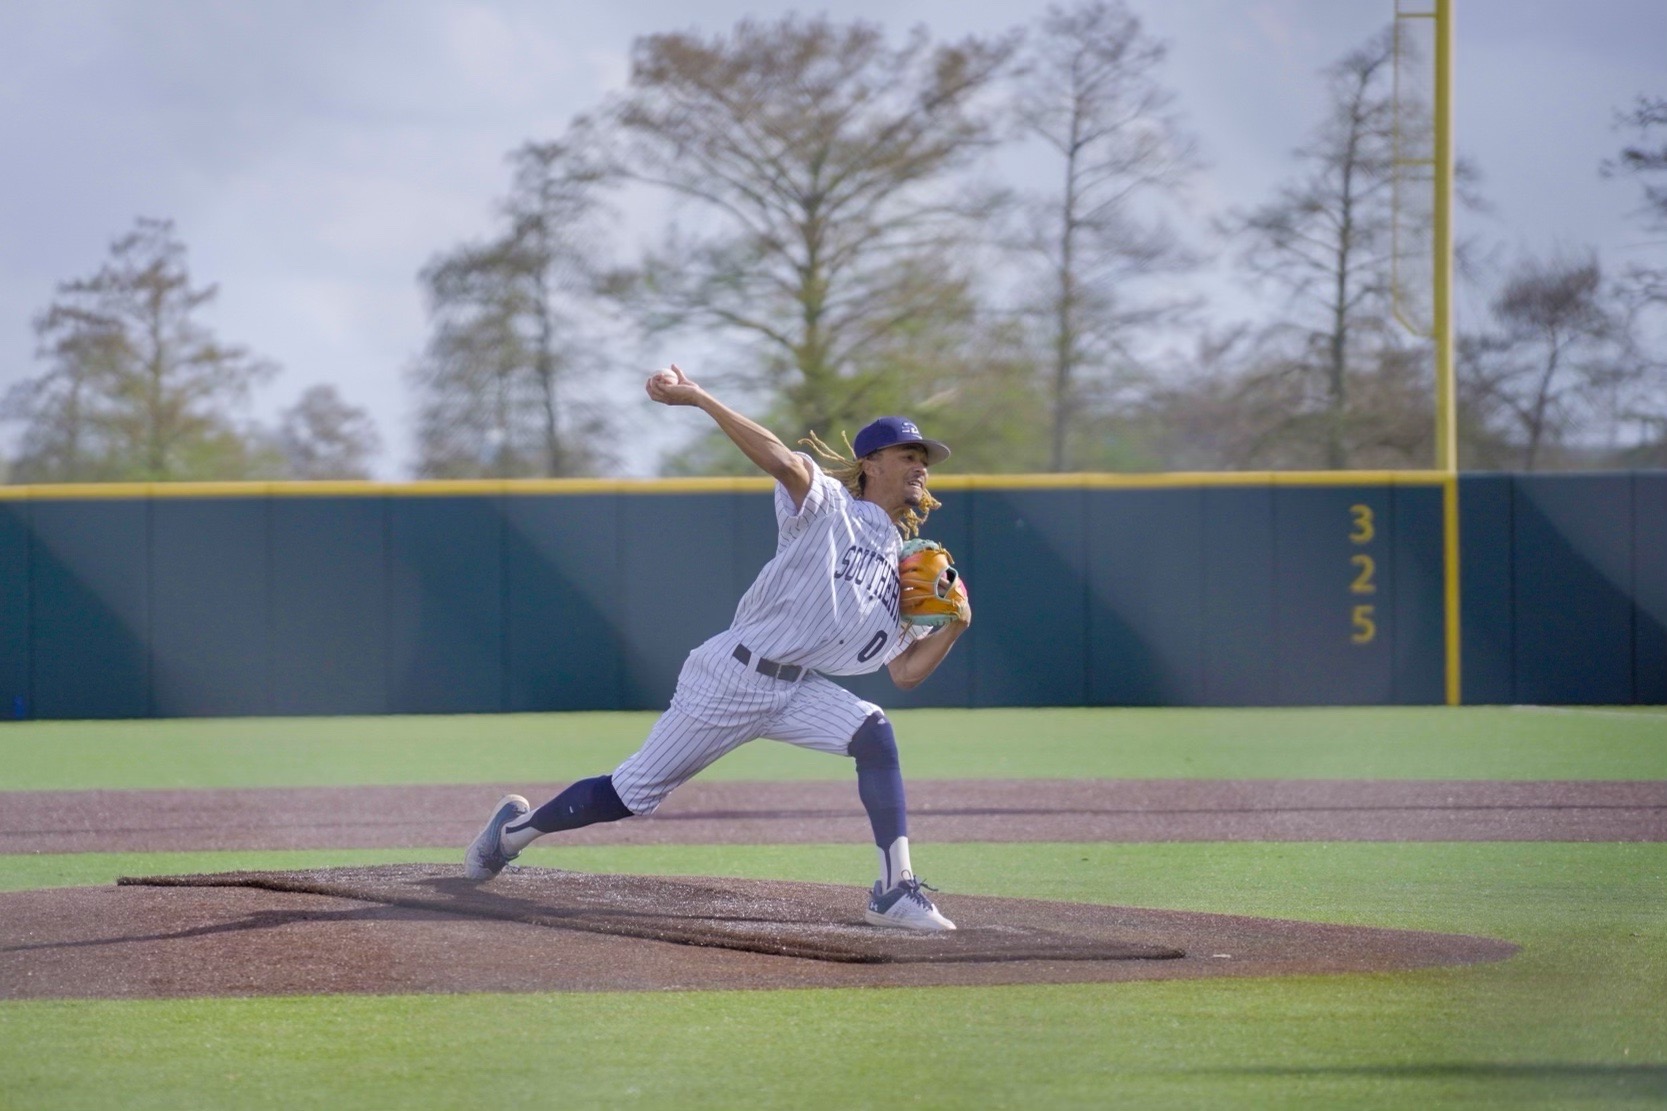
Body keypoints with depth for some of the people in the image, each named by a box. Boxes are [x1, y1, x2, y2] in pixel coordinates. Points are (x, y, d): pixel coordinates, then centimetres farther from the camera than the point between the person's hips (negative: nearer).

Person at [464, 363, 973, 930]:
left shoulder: (903, 568, 14)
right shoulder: (828, 507, -5)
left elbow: (906, 672, 12)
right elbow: (783, 461, -26)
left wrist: (952, 627, -5)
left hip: (796, 691, 5)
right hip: (732, 676, -5)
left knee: (873, 733, -23)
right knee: (633, 793, 2)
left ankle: (896, 892, -22)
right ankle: (518, 826, 29)